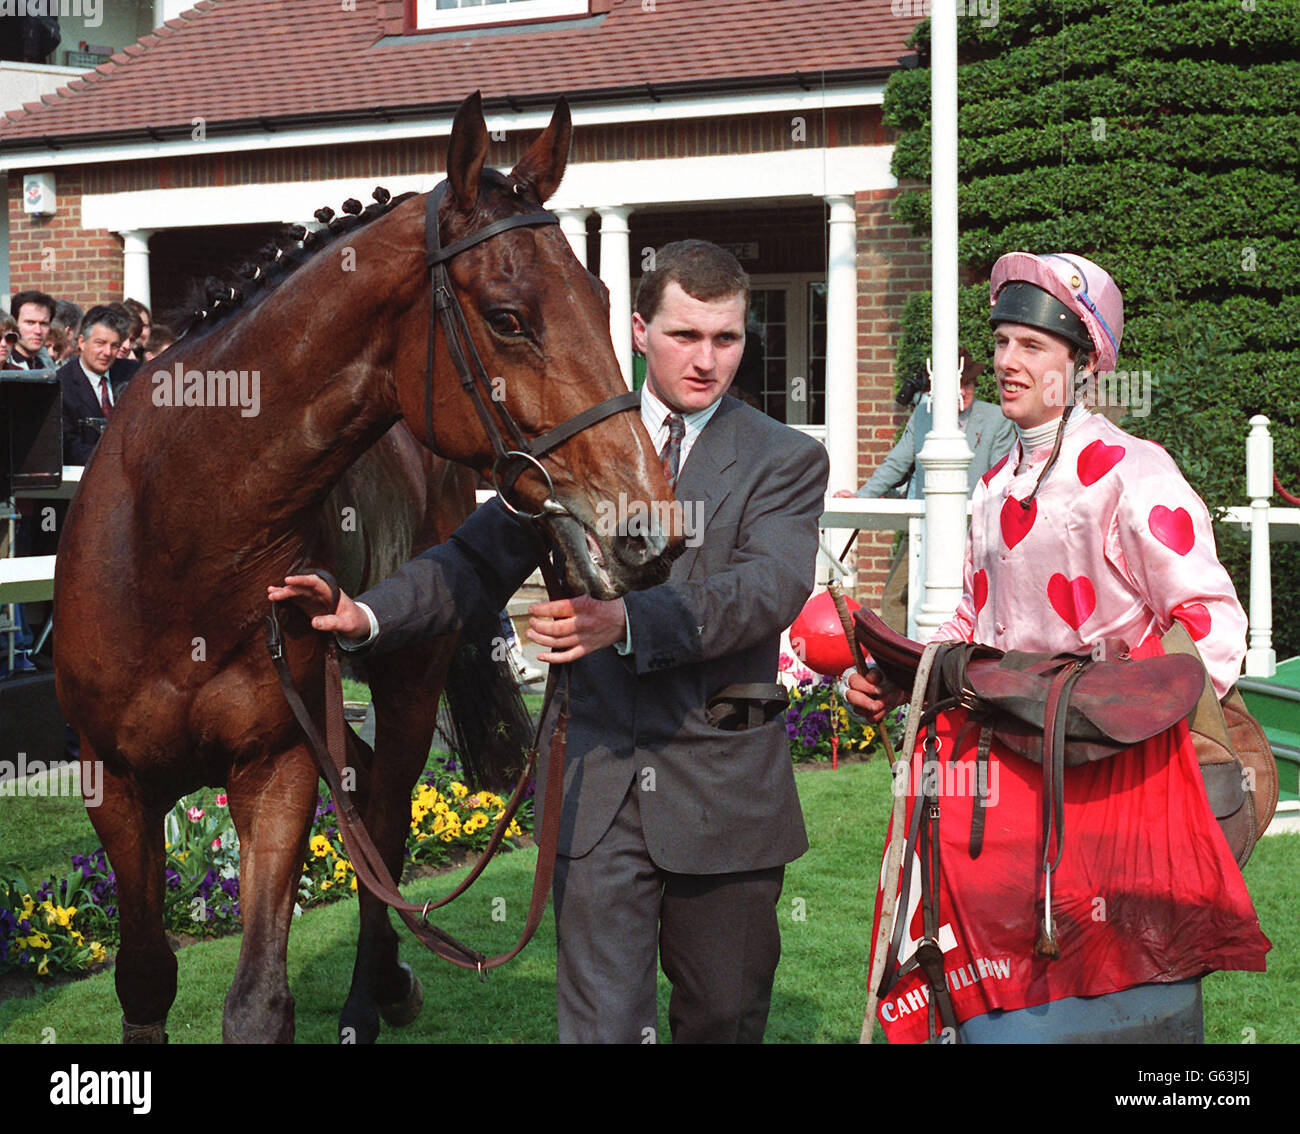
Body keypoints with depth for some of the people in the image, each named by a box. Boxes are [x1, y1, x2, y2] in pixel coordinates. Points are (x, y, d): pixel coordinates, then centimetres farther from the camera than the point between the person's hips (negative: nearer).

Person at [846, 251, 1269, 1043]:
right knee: (1010, 1004, 4)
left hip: (1110, 771, -6)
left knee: (1111, 1011, -6)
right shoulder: (999, 486, 16)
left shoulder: (1130, 472, -7)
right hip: (1007, 782, 6)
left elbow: (1209, 617, -11)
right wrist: (898, 682, 10)